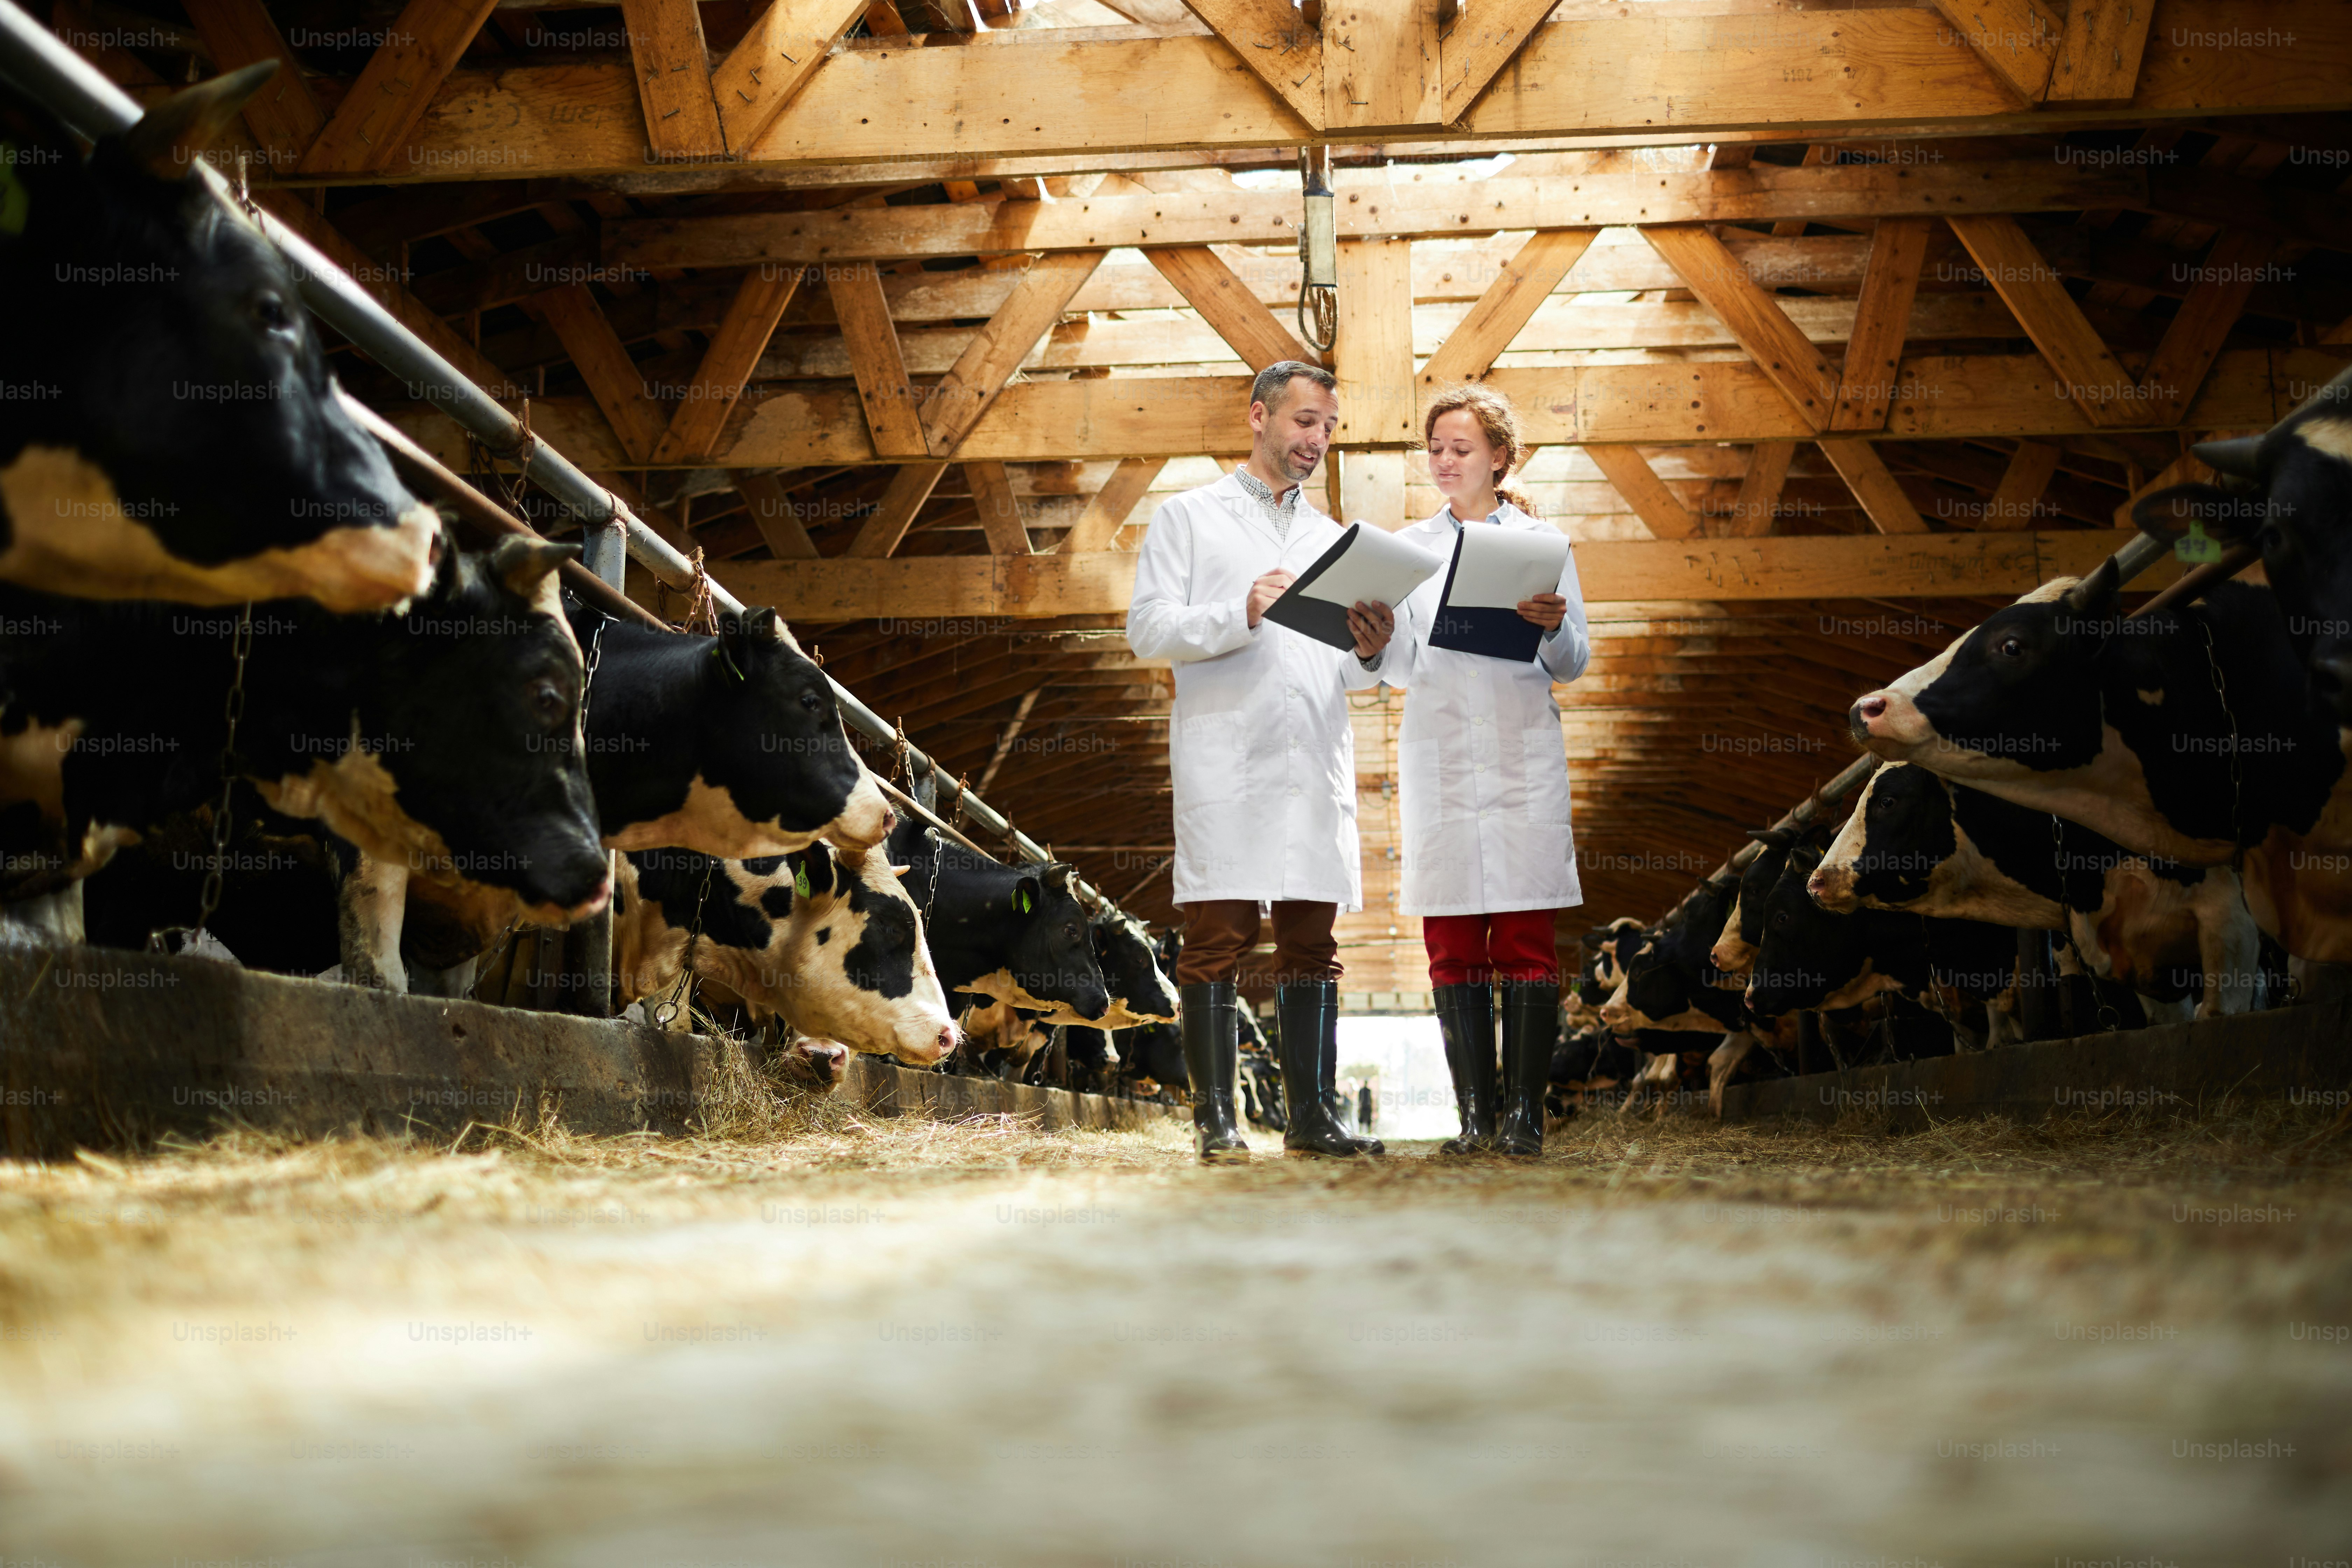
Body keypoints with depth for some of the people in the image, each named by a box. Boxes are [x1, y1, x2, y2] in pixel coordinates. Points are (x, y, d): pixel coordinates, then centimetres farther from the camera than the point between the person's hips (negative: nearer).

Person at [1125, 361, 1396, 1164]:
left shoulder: (1332, 539, 24)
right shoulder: (1189, 517, 11)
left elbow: (1350, 674, 20)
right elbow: (1146, 628, -1)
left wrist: (1371, 652, -3)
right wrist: (1239, 615, -15)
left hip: (1316, 765, 5)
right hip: (1224, 760, -4)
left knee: (1311, 945, 3)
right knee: (1217, 941, -7)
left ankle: (1312, 1113, 7)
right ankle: (1216, 1120, -3)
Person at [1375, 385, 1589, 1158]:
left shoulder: (1541, 540, 9)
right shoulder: (1410, 547, 14)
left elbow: (1572, 664, 5)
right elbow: (1399, 666, 9)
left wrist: (1553, 628, -16)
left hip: (1521, 753, -2)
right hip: (1437, 755, 2)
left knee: (1525, 942, -4)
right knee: (1452, 947, 0)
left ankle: (1525, 1114, -1)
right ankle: (1475, 1115, 4)